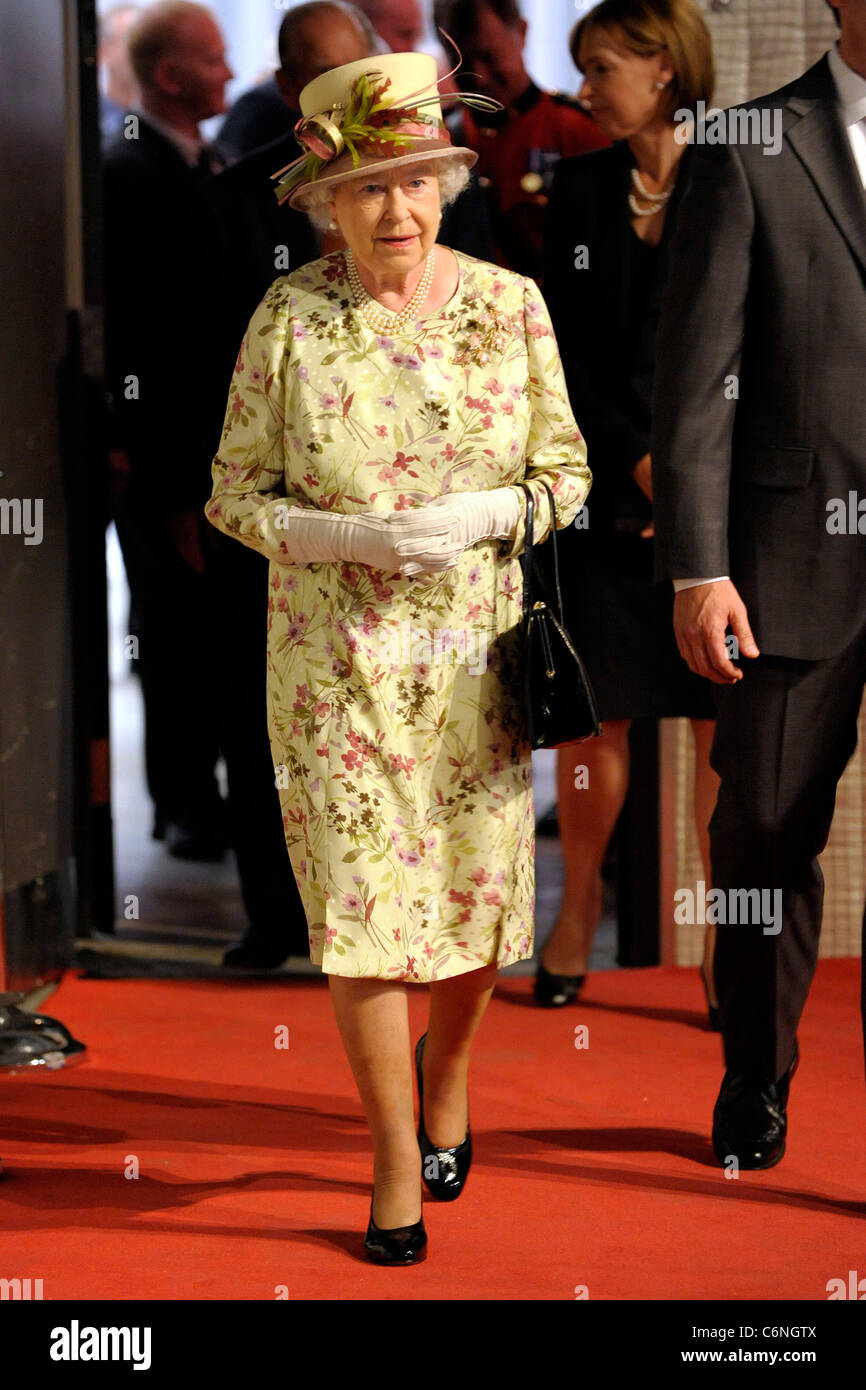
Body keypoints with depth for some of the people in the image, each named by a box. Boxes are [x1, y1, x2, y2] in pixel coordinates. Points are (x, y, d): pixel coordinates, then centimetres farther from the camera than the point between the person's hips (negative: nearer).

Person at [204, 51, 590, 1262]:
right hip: (338, 661, -2)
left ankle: (447, 1066, 43)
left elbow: (566, 471, 3)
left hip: (476, 651, 2)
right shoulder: (289, 320, -6)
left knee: (476, 893, 10)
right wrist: (345, 538, -18)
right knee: (363, 908, -4)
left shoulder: (510, 305, -2)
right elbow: (235, 493, -1)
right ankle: (397, 1166, 13)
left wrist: (481, 516, -16)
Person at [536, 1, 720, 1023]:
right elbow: (564, 354, 5)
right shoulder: (579, 189, 9)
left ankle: (725, 941, 9)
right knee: (594, 715, 3)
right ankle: (578, 905, 22)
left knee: (724, 725, 0)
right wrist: (639, 460, -7)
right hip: (605, 495, 2)